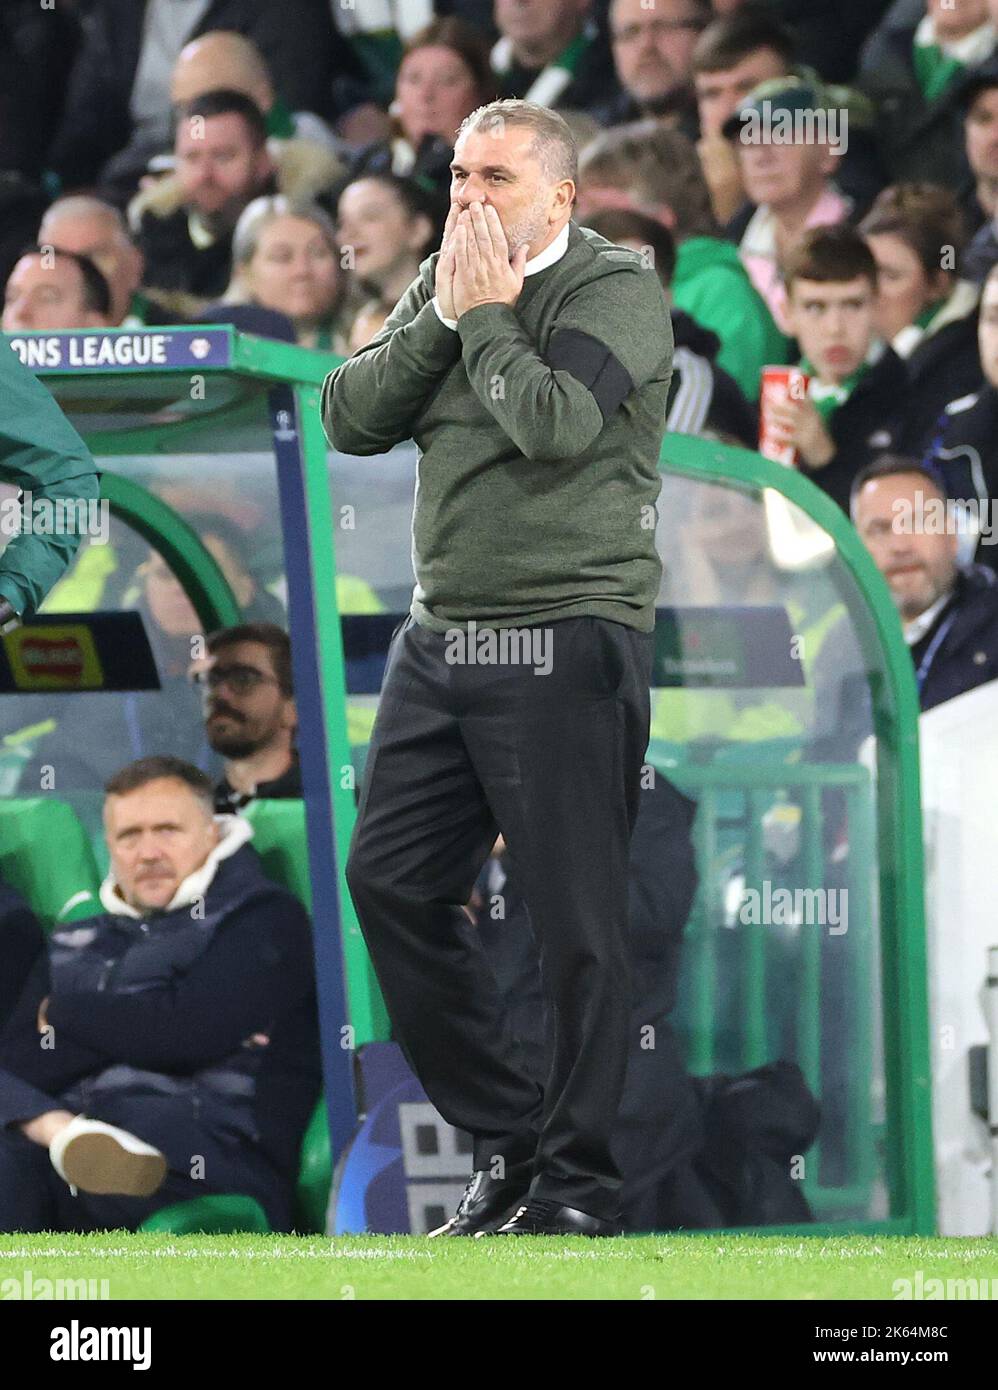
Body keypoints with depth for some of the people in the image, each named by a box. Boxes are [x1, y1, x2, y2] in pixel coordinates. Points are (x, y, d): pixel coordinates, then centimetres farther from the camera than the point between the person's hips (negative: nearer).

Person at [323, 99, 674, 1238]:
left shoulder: (618, 291, -6)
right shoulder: (441, 281, 15)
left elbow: (557, 420, -22)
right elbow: (349, 419, 6)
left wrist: (487, 318, -9)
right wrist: (443, 316, -4)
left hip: (566, 642, -7)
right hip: (440, 635, 7)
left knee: (578, 925, -5)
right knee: (391, 884, 5)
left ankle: (577, 1185, 3)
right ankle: (505, 1139, 16)